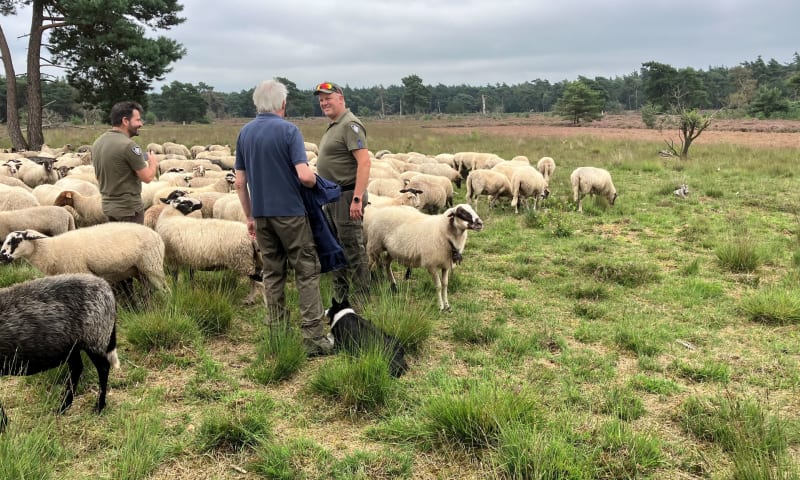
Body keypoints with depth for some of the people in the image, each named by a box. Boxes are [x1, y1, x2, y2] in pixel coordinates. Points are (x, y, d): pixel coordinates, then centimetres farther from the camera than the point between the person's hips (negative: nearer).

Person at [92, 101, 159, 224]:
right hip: (129, 208, -8)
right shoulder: (128, 145, -20)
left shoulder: (97, 142, 6)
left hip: (108, 205, 8)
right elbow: (147, 177, -15)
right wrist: (153, 163, 4)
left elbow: (99, 176, 17)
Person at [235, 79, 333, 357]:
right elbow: (305, 175, -20)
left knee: (272, 273, 13)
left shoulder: (244, 133, 7)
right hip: (290, 212, -5)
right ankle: (313, 337, -3)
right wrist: (314, 182, 3)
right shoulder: (288, 130, -11)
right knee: (307, 272, 0)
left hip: (261, 214, 6)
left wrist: (249, 216, 15)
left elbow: (240, 183, 8)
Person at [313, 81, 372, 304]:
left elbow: (364, 162, -22)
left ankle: (361, 301, 3)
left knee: (353, 249, -5)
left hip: (346, 196, -10)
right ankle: (339, 299, 27)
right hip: (332, 196, 10)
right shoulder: (333, 126, 17)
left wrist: (357, 199, -27)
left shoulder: (350, 125, -13)